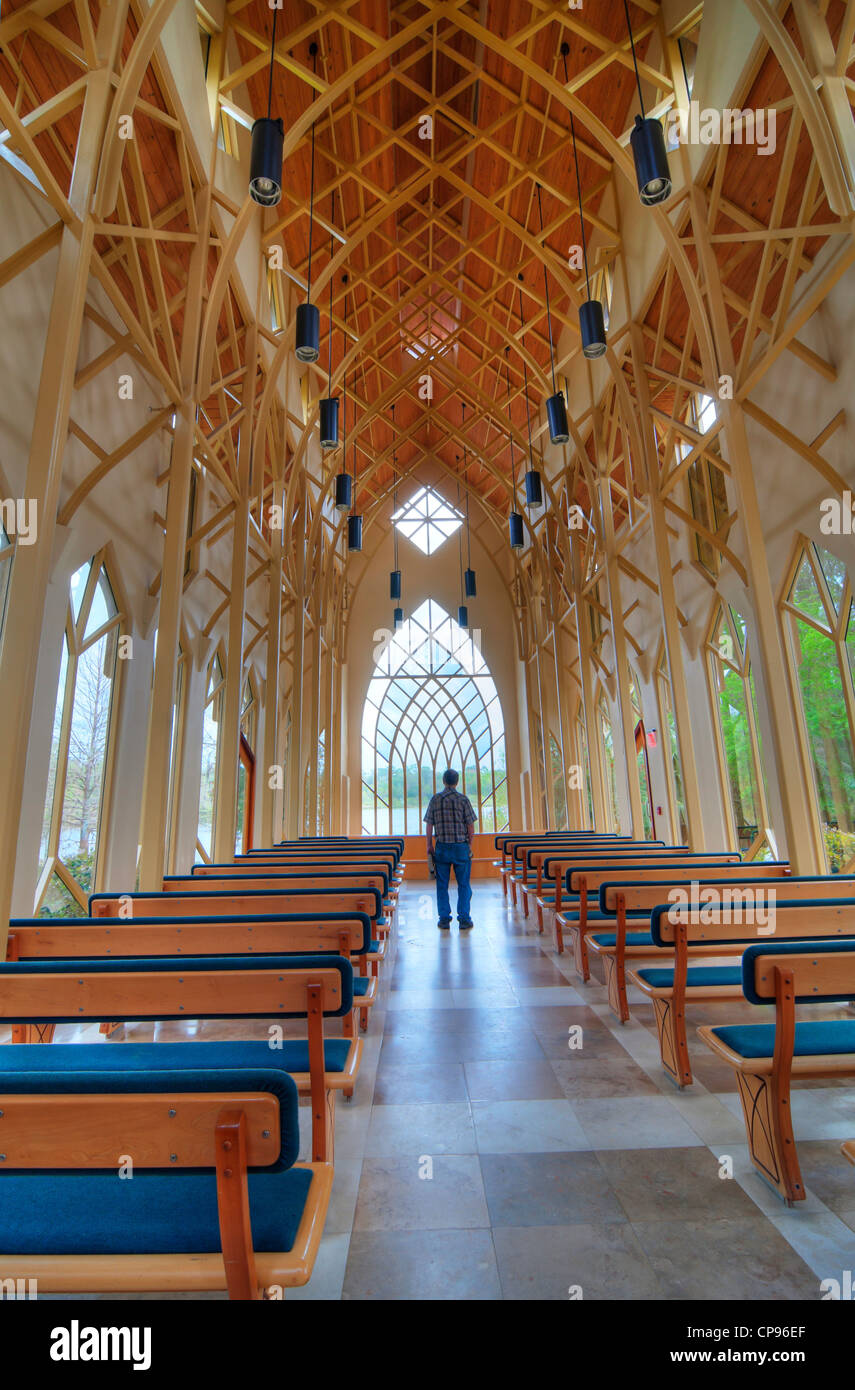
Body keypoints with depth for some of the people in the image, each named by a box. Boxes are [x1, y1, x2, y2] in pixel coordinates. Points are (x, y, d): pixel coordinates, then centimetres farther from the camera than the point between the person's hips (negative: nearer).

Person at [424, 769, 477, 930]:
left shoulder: (435, 799, 0)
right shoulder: (463, 799, -5)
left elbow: (429, 825, 1)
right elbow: (471, 827, -4)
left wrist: (429, 846, 11)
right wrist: (469, 844, 9)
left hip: (441, 847, 1)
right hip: (461, 847, -1)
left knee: (442, 884, 10)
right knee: (463, 884, 7)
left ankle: (444, 919, 13)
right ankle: (464, 919, 9)